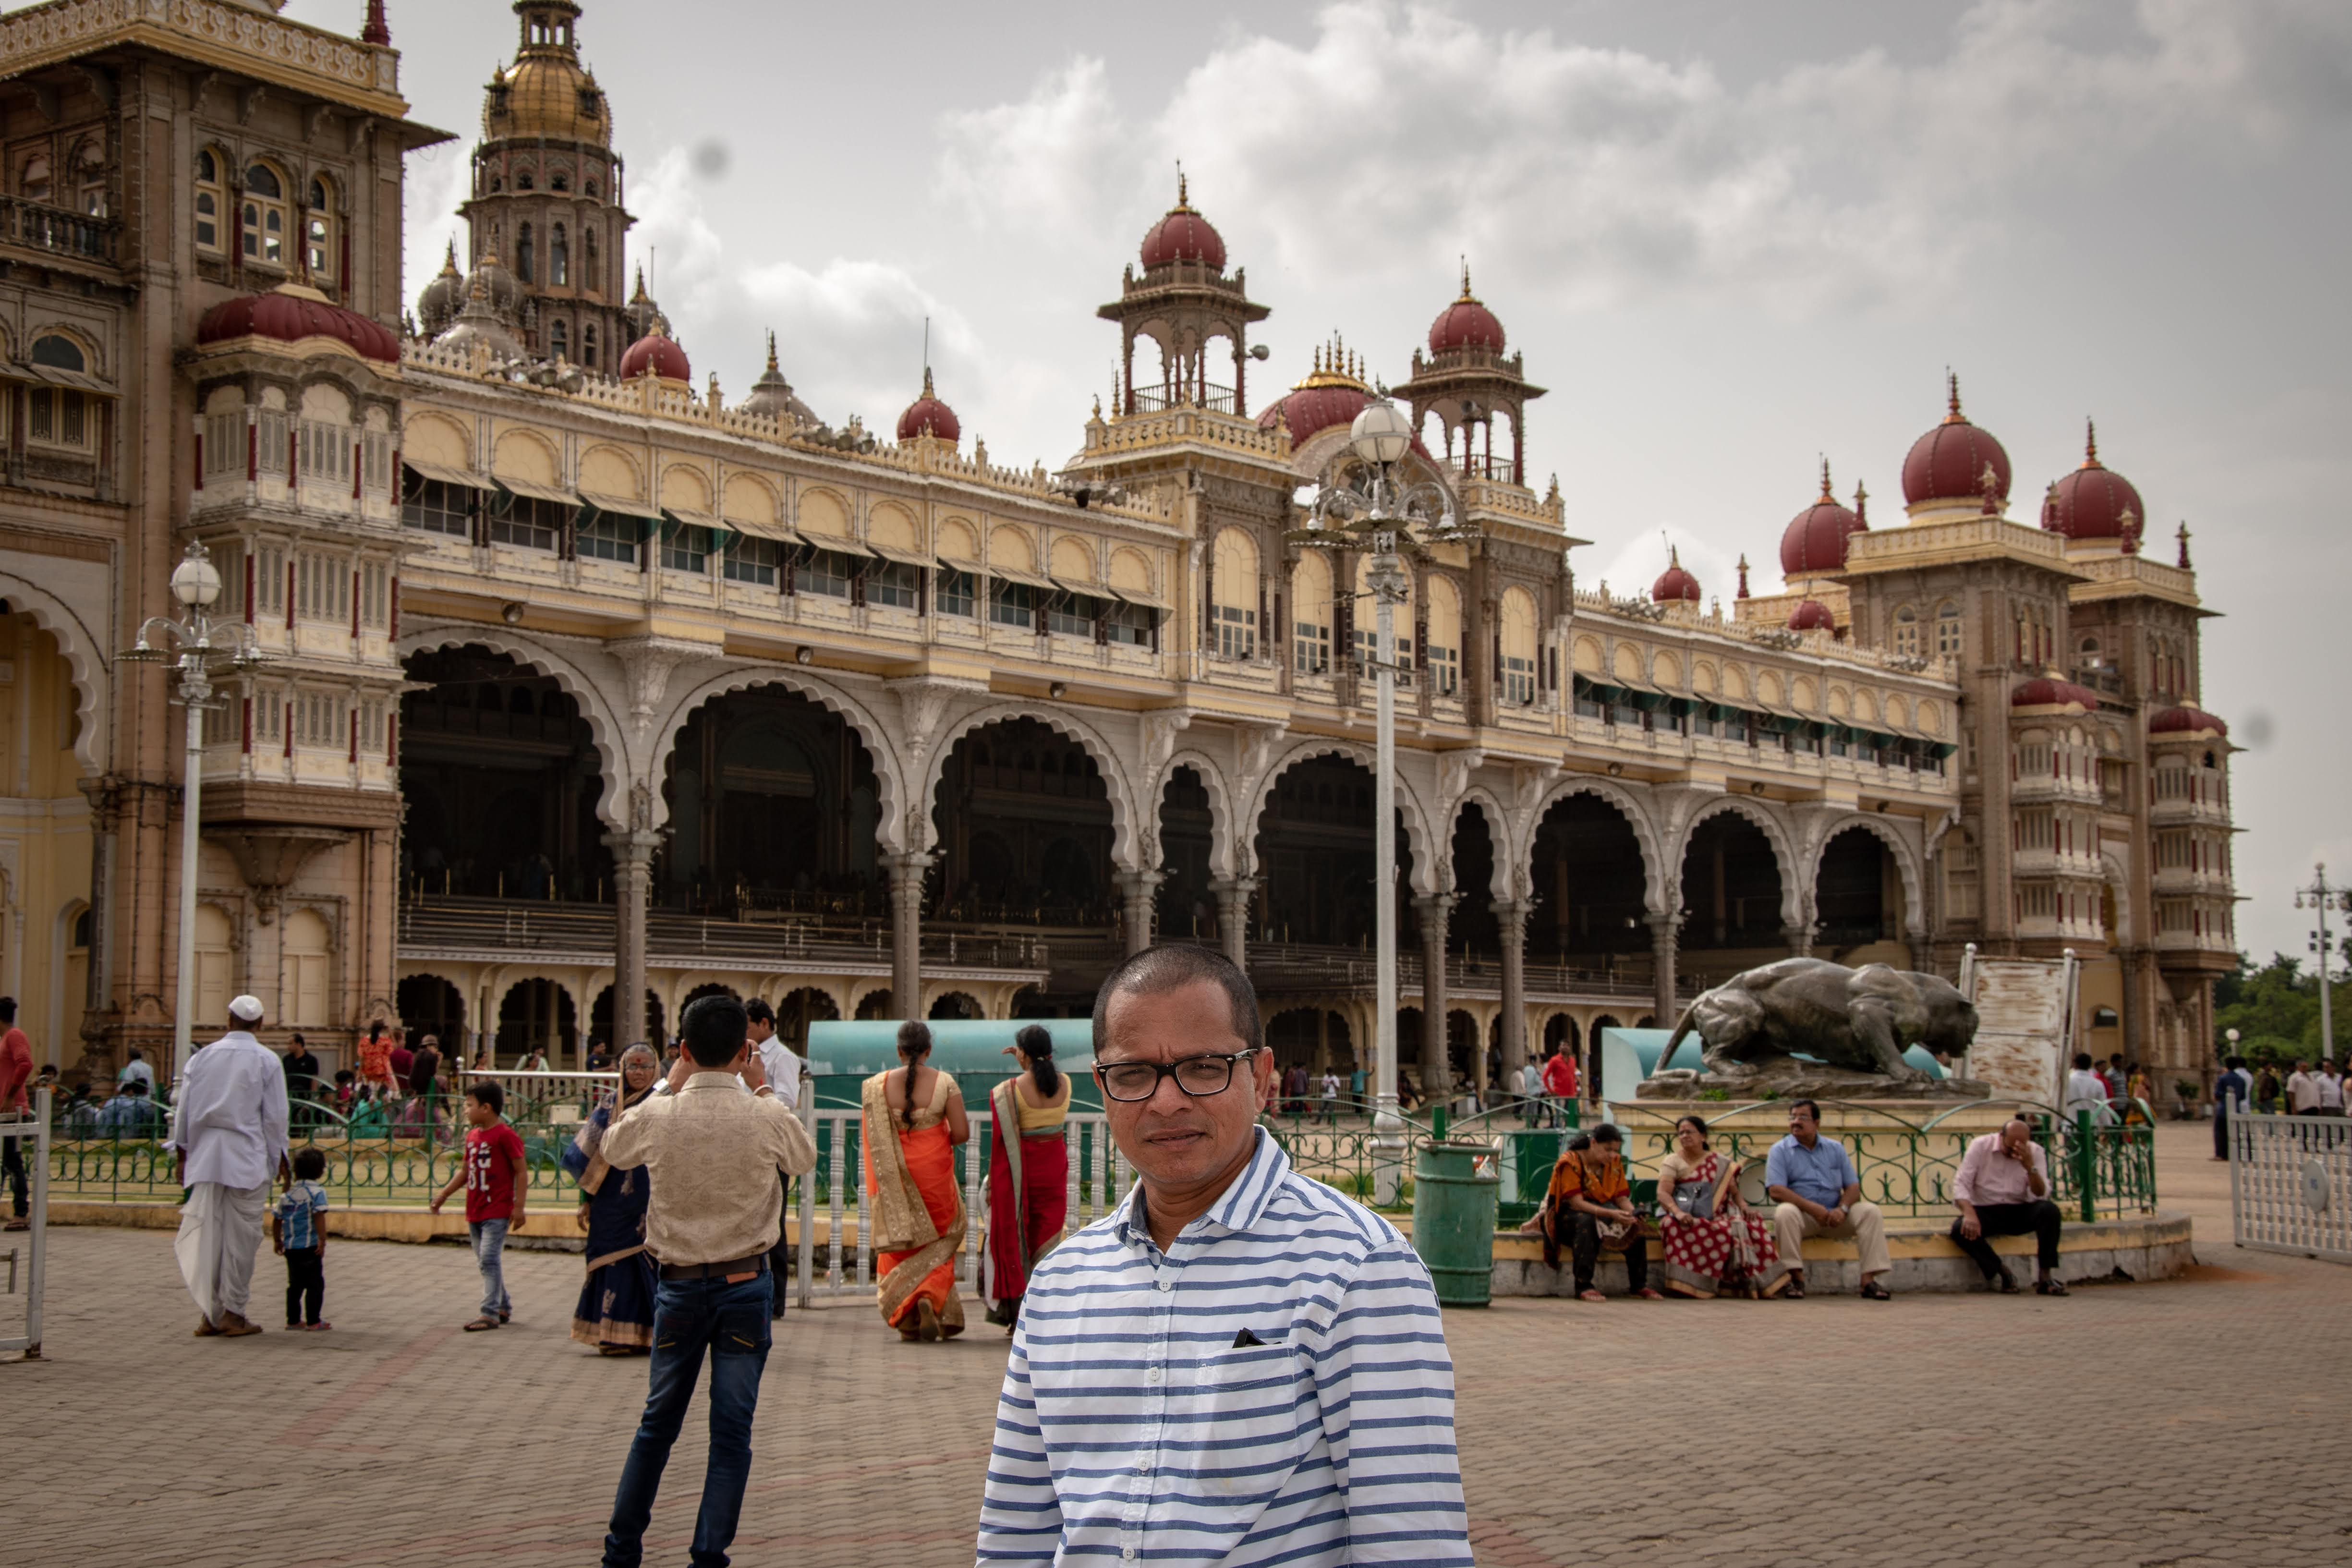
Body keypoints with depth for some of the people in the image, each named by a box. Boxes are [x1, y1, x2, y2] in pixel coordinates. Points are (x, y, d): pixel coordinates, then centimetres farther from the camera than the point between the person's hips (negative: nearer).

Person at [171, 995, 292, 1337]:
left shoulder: (202, 1057, 8)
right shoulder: (267, 1061, -2)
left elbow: (184, 1111, 10)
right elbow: (275, 1117, -2)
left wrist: (183, 1154, 18)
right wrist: (279, 1158, 7)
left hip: (205, 1158, 3)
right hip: (248, 1161, -3)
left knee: (206, 1234, 6)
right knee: (241, 1236, 1)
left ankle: (208, 1314, 7)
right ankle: (232, 1313, 3)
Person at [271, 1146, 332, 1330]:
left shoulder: (287, 1194, 9)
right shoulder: (317, 1192, -8)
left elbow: (277, 1220, 13)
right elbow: (319, 1216, -20)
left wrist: (277, 1241, 25)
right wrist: (322, 1240, -19)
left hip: (290, 1247, 6)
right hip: (310, 1247, -6)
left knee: (295, 1285, 16)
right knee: (315, 1284, 1)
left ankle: (293, 1320, 19)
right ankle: (313, 1321, 0)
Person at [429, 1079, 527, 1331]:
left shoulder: (506, 1135, -12)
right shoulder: (473, 1136, 12)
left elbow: (522, 1171, -12)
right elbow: (465, 1171, 23)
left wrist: (519, 1206, -16)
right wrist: (444, 1194, 18)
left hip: (498, 1211, -9)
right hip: (475, 1211, 9)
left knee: (490, 1258, -13)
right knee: (485, 1262, 14)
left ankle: (490, 1313, -11)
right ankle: (504, 1306, 26)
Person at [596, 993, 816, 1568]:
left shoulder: (657, 1117, -11)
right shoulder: (767, 1119, -13)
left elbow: (612, 1148, 12)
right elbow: (806, 1158, 10)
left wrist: (668, 1086, 15)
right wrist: (764, 1092, 13)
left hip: (679, 1285, 2)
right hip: (746, 1286, -2)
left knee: (658, 1422, 17)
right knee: (732, 1430, 5)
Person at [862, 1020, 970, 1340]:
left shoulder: (878, 1086, -5)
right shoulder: (945, 1083, -9)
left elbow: (874, 1139, -5)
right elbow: (962, 1133, -10)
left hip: (894, 1178, 1)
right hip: (934, 1174, -1)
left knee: (899, 1244, 11)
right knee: (937, 1243, 12)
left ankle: (906, 1319, 8)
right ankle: (929, 1297, -11)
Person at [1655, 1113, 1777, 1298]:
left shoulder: (1721, 1163, 19)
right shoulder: (1672, 1162, 9)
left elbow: (1734, 1192, 14)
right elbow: (1663, 1193, -6)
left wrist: (1743, 1206, -10)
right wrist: (1677, 1212, -26)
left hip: (1715, 1218, 3)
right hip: (1685, 1218, -3)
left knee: (1744, 1225, -29)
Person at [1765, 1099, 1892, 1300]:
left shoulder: (1835, 1149, 13)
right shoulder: (1780, 1151, 2)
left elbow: (1853, 1187, 7)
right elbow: (1776, 1191, -11)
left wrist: (1842, 1209, -15)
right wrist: (1812, 1208, -21)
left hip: (1834, 1215, 3)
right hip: (1802, 1216, -3)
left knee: (1870, 1211, -20)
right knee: (1785, 1212, -35)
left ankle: (1869, 1280, -25)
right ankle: (1796, 1277, -29)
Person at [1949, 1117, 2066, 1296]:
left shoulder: (2034, 1152, -3)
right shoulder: (1980, 1146, -5)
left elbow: (2040, 1196, -11)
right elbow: (1961, 1184, -11)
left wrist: (2030, 1167, -27)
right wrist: (1969, 1213, -29)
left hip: (2020, 1213, 1)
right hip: (1986, 1212, -1)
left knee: (2050, 1211, -28)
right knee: (1960, 1229, -31)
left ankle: (2046, 1276, -24)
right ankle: (2001, 1274, -15)